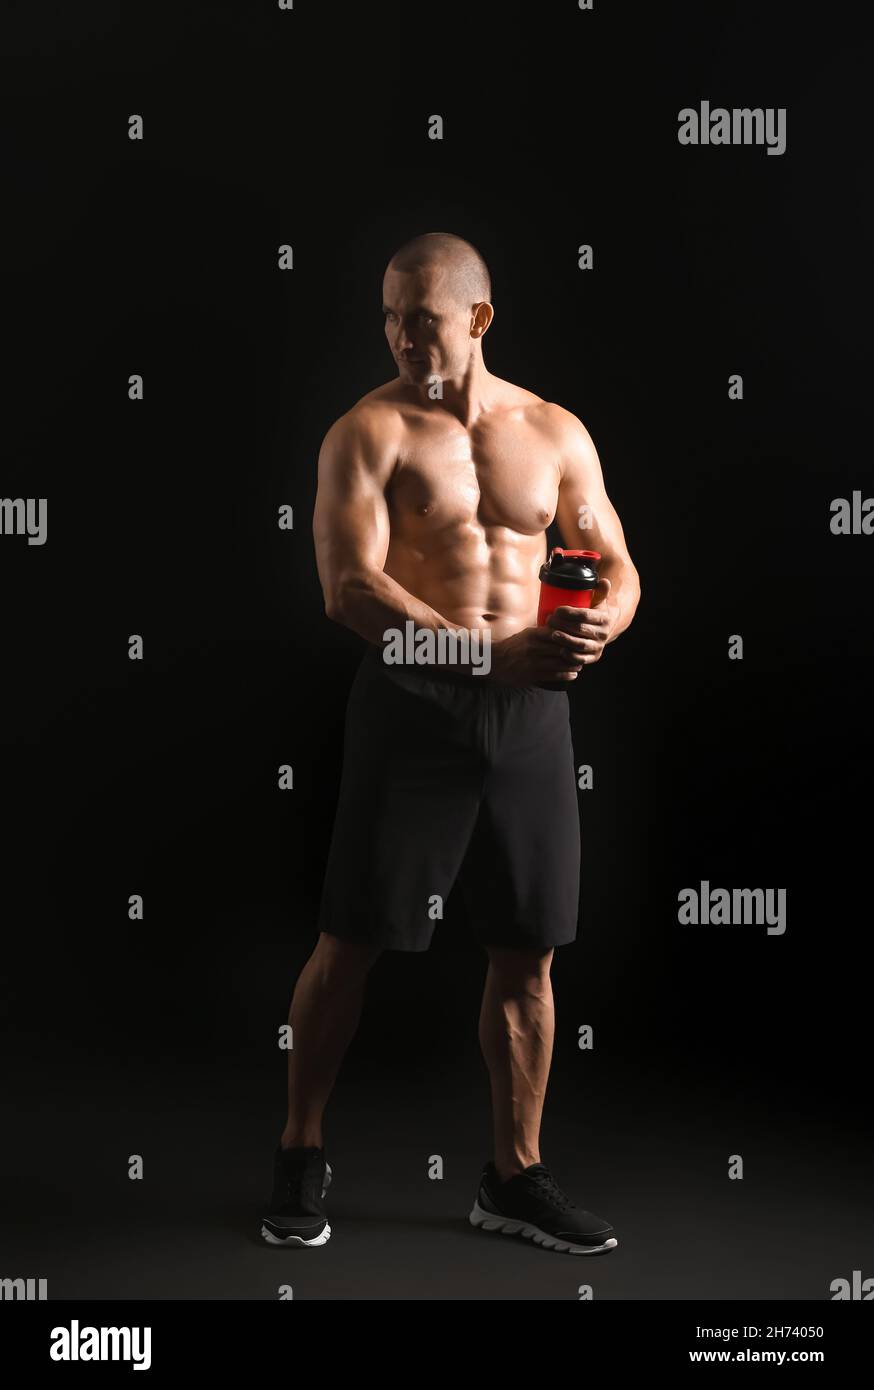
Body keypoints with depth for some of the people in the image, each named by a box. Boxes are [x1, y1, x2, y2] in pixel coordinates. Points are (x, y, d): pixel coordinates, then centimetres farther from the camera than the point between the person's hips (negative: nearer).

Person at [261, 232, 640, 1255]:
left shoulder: (555, 432, 11)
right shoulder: (369, 432, -2)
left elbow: (616, 566, 13)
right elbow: (350, 589, -15)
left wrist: (598, 624, -11)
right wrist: (488, 653, -24)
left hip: (531, 710, 4)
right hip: (413, 702, -3)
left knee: (526, 953, 8)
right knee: (350, 942, 2)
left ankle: (515, 1177, 24)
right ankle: (299, 1160, 23)